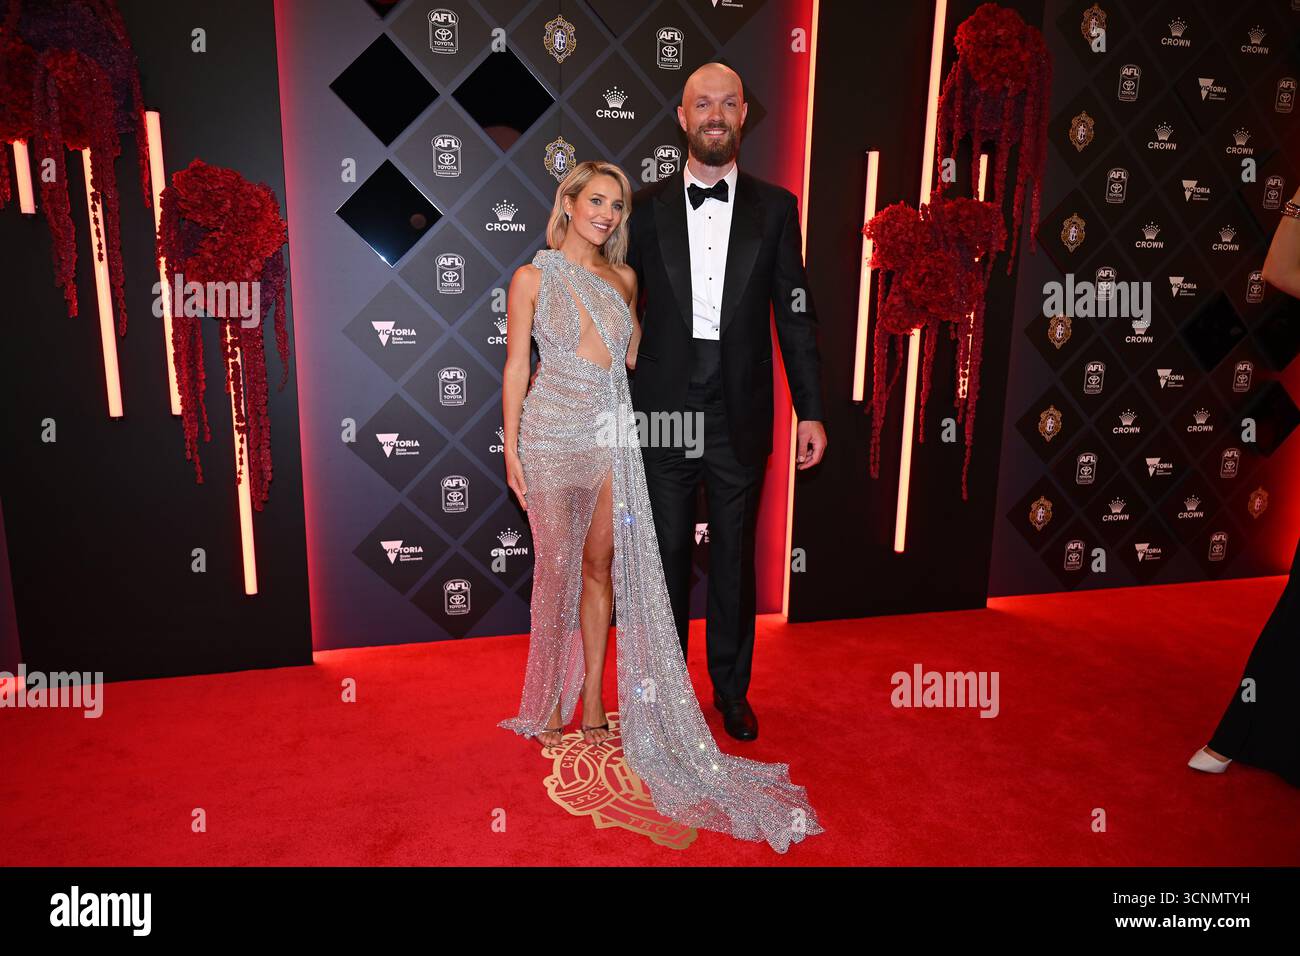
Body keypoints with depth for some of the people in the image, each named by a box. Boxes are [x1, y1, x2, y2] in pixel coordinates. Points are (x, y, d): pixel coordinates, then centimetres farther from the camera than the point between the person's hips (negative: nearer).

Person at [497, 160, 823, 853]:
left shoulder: (623, 278, 13)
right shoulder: (533, 277, 2)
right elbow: (516, 366, 0)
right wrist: (511, 447, -5)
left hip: (611, 437, 3)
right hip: (552, 433, -3)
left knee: (600, 564, 6)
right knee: (558, 566, 1)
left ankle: (592, 701, 17)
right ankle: (549, 705, 18)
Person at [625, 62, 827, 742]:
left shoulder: (775, 207, 5)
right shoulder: (648, 206, 4)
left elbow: (795, 314, 4)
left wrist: (810, 410, 0)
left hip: (740, 415, 1)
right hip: (664, 410, 0)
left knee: (734, 557, 12)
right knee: (666, 554, 10)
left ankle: (732, 690, 30)